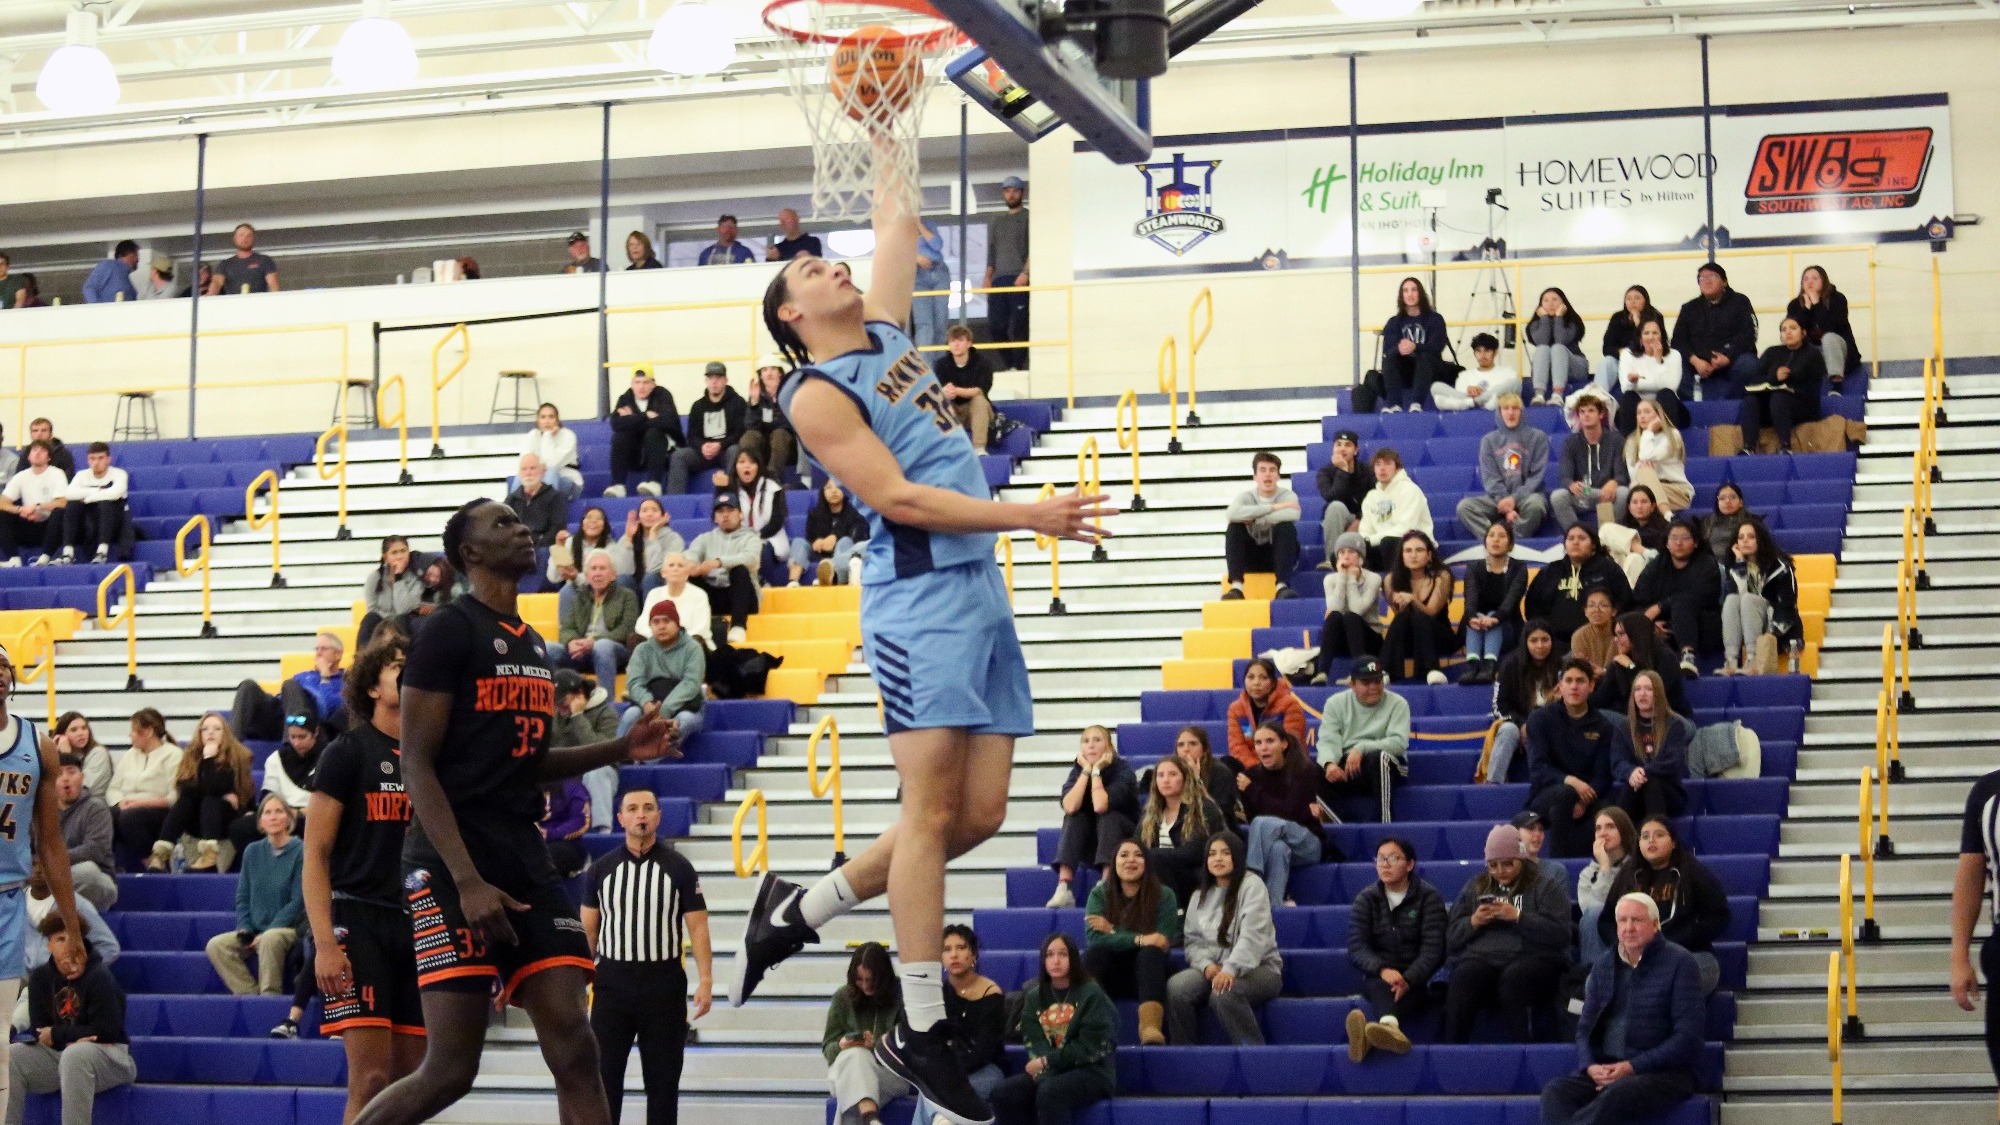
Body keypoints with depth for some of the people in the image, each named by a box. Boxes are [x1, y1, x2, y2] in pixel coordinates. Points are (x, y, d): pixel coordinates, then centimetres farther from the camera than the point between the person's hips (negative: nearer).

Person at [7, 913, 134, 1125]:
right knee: (11, 1056, -18)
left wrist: (57, 1035, -9)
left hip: (109, 1055, -5)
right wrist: (70, 1039, -22)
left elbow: (105, 1031, -18)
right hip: (60, 1055, 5)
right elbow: (40, 1031, -2)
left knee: (75, 1055, -39)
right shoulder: (40, 978, 3)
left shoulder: (99, 977, -13)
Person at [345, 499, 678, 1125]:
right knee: (450, 1070, -9)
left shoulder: (533, 644, 18)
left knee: (574, 1049, -2)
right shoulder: (449, 631, -8)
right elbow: (417, 766, -13)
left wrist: (619, 751, 13)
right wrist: (467, 881, -22)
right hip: (453, 863, -8)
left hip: (526, 859, 8)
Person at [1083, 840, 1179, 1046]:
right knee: (1095, 952, -31)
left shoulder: (1164, 895, 0)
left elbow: (1164, 942, -11)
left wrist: (1113, 932, -14)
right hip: (1109, 975, 1)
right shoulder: (1099, 894, 2)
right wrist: (1138, 939, -27)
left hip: (1146, 974, 0)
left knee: (1150, 953, -33)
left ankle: (1151, 1029, -54)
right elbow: (1094, 938, -14)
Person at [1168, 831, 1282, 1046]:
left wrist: (1230, 969, -31)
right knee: (1176, 987, -25)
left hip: (1257, 968, -5)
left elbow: (1252, 935, -17)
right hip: (1212, 967, 5)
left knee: (1223, 993, -37)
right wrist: (1206, 965, -12)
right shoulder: (1200, 895, 16)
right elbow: (1193, 941, 11)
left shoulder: (1251, 885, -4)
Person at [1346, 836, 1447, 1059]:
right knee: (1379, 986, -36)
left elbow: (1432, 948, -9)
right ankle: (1390, 1027, -69)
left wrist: (1408, 979, -29)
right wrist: (1382, 970, -26)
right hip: (1377, 977, 1)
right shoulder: (1366, 898, 8)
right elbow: (1356, 948, -4)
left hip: (1417, 980, -1)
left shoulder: (1429, 897, 2)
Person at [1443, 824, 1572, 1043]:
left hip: (1531, 957, -2)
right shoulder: (1475, 887, 24)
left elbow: (1560, 934, -3)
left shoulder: (1545, 885, 12)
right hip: (1480, 957, 2)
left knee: (1513, 978, -38)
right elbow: (1451, 938, 19)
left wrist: (1517, 916, -11)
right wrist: (1474, 922, -1)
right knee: (1464, 978, -33)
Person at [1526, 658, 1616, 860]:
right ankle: (1558, 860, -35)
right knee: (1565, 793, -38)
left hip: (1588, 798, 1)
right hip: (1545, 796, -1)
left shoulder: (1602, 726, 7)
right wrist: (1569, 780, -28)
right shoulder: (1540, 719, 2)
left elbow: (1602, 775, 0)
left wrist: (1585, 802, -20)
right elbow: (1538, 769, -9)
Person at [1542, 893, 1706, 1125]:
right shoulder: (1603, 964, 15)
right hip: (1605, 1069, 5)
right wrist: (1590, 1066, -7)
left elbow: (1688, 1036, -9)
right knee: (1554, 1092, -26)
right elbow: (1585, 1027, 16)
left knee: (1618, 1093, -39)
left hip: (1663, 1072, -5)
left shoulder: (1678, 962, -2)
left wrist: (1632, 1067, -15)